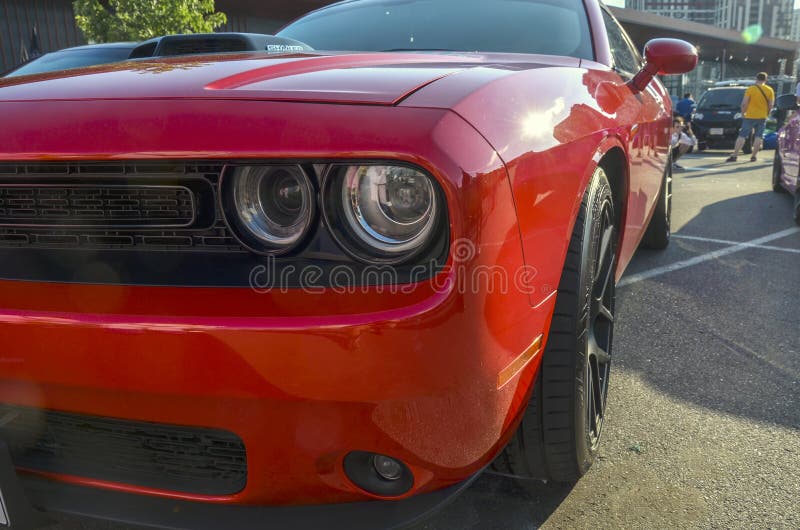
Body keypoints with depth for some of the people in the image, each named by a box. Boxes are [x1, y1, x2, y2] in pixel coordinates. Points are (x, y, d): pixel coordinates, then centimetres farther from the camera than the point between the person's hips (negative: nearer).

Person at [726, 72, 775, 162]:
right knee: (758, 137, 10)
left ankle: (734, 156, -6)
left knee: (742, 136, -1)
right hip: (762, 117, 3)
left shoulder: (750, 89, -8)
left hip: (750, 116, -3)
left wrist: (743, 113, 5)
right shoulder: (769, 90, 1)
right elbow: (771, 104, 3)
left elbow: (744, 103, -10)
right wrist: (766, 114, 17)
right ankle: (753, 156, 10)